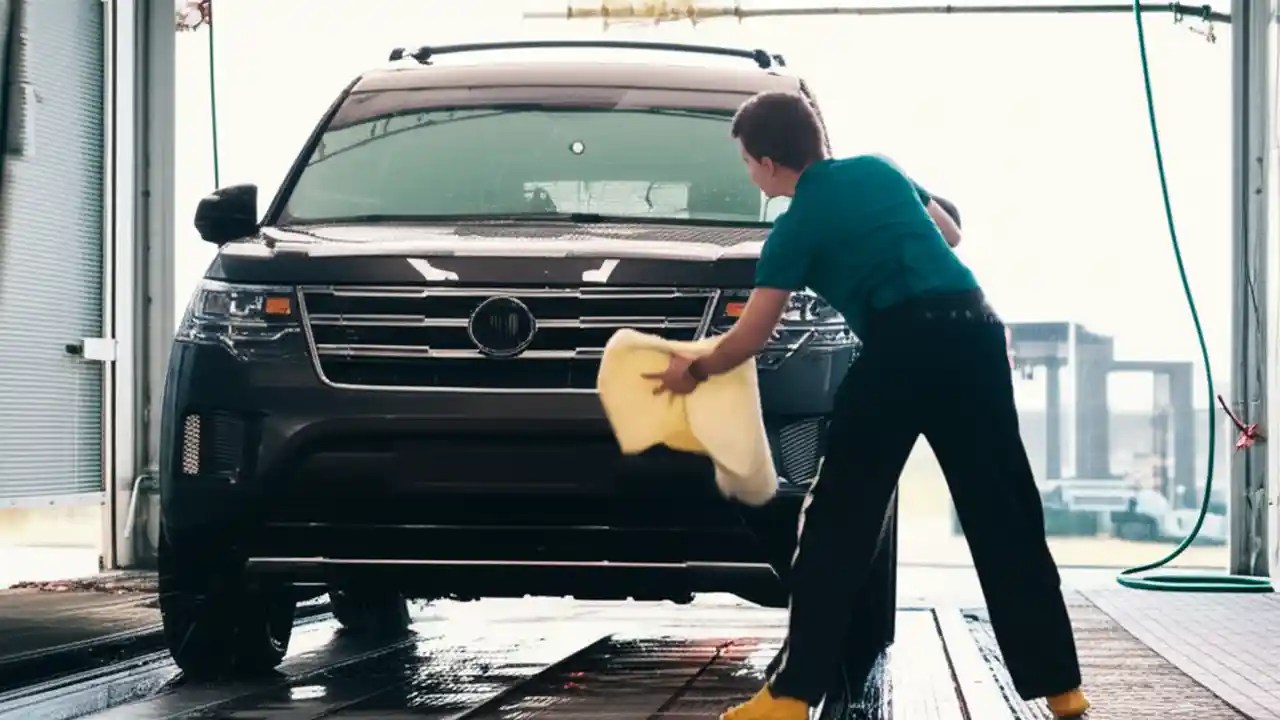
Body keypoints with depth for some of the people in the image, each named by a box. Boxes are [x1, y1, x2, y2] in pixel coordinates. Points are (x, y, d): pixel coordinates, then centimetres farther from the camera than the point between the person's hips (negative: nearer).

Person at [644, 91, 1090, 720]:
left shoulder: (797, 226, 7)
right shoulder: (880, 169, 21)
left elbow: (750, 337, 10)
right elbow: (948, 234, 33)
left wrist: (693, 371, 27)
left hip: (903, 347, -5)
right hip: (975, 329, 5)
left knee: (840, 520, 3)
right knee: (1004, 514, 10)